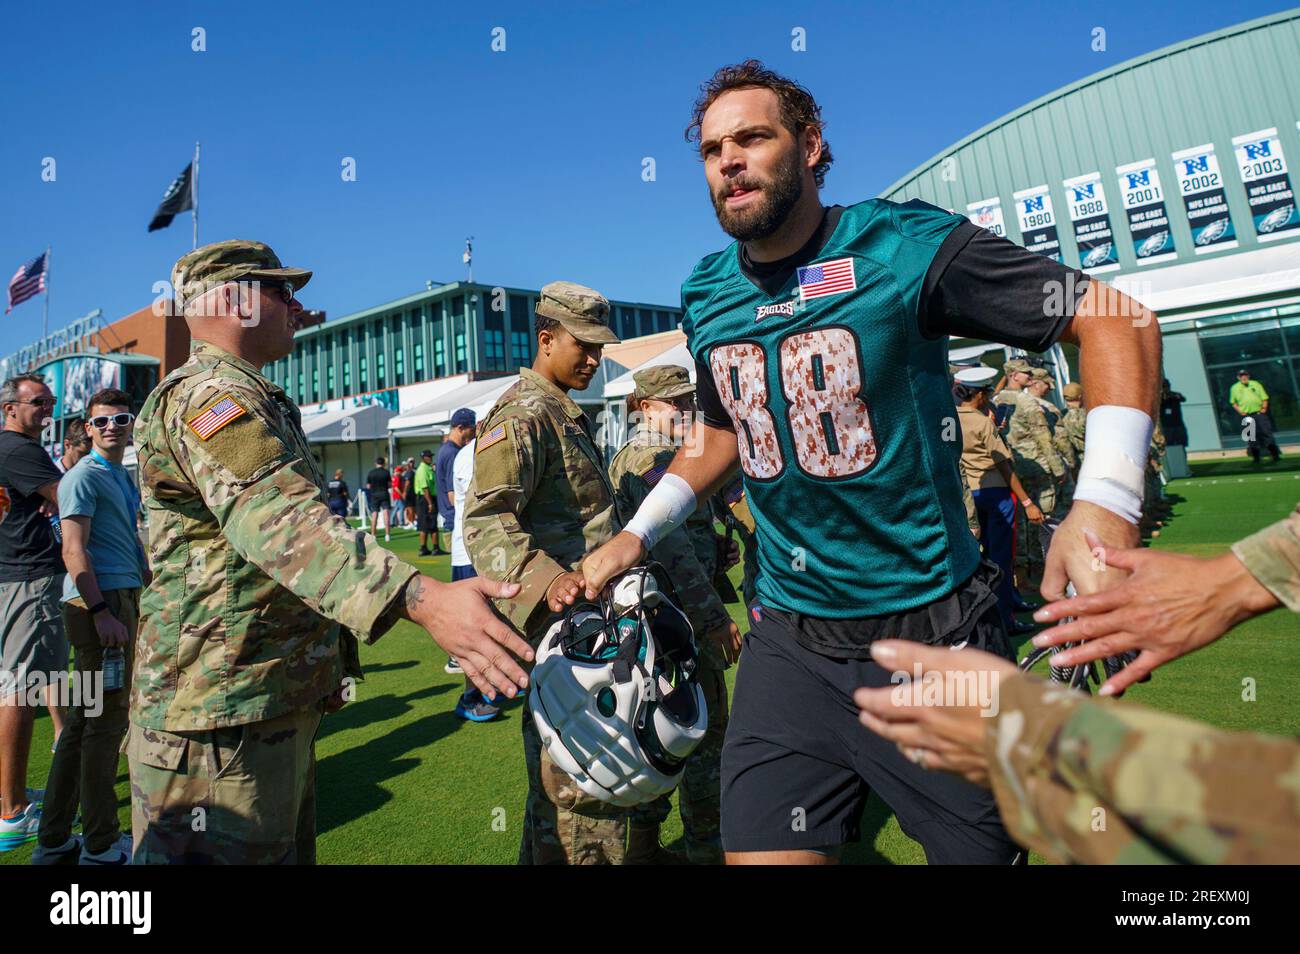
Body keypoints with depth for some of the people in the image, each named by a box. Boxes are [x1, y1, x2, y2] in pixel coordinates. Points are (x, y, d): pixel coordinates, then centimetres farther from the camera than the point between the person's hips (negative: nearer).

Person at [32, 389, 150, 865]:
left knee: (84, 718, 15)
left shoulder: (124, 478, 20)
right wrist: (102, 612, -23)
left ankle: (54, 839, 27)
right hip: (99, 601, -9)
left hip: (122, 598, 9)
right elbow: (74, 550, -17)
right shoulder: (84, 476, -8)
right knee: (106, 719, -2)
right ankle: (101, 845, 11)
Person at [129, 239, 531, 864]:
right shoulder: (208, 395, -17)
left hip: (281, 706, 11)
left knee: (287, 849, 21)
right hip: (218, 720, -11)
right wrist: (423, 598, -49)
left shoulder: (254, 400, 19)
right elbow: (280, 519, -35)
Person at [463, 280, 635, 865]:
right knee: (571, 775, -2)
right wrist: (544, 578, -40)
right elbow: (485, 519, -26)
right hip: (561, 622, -10)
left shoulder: (567, 413, 18)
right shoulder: (524, 413, -13)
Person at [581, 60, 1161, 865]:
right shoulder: (706, 297, 4)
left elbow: (1115, 317, -8)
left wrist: (1105, 502, -22)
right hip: (790, 640, 4)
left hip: (934, 632, -3)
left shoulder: (904, 246, -11)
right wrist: (635, 538, 13)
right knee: (762, 848, 3)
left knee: (982, 845, 13)